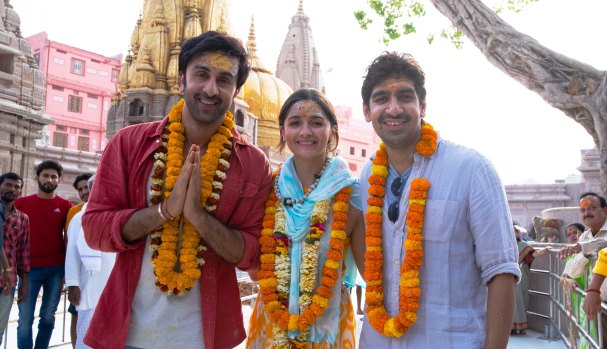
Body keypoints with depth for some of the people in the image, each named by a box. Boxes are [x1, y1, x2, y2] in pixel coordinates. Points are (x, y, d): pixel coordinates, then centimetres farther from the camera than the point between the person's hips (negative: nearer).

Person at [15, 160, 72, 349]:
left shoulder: (66, 206, 4)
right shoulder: (21, 203, 5)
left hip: (56, 269, 1)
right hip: (30, 268, 0)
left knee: (48, 317, 10)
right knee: (25, 319, 1)